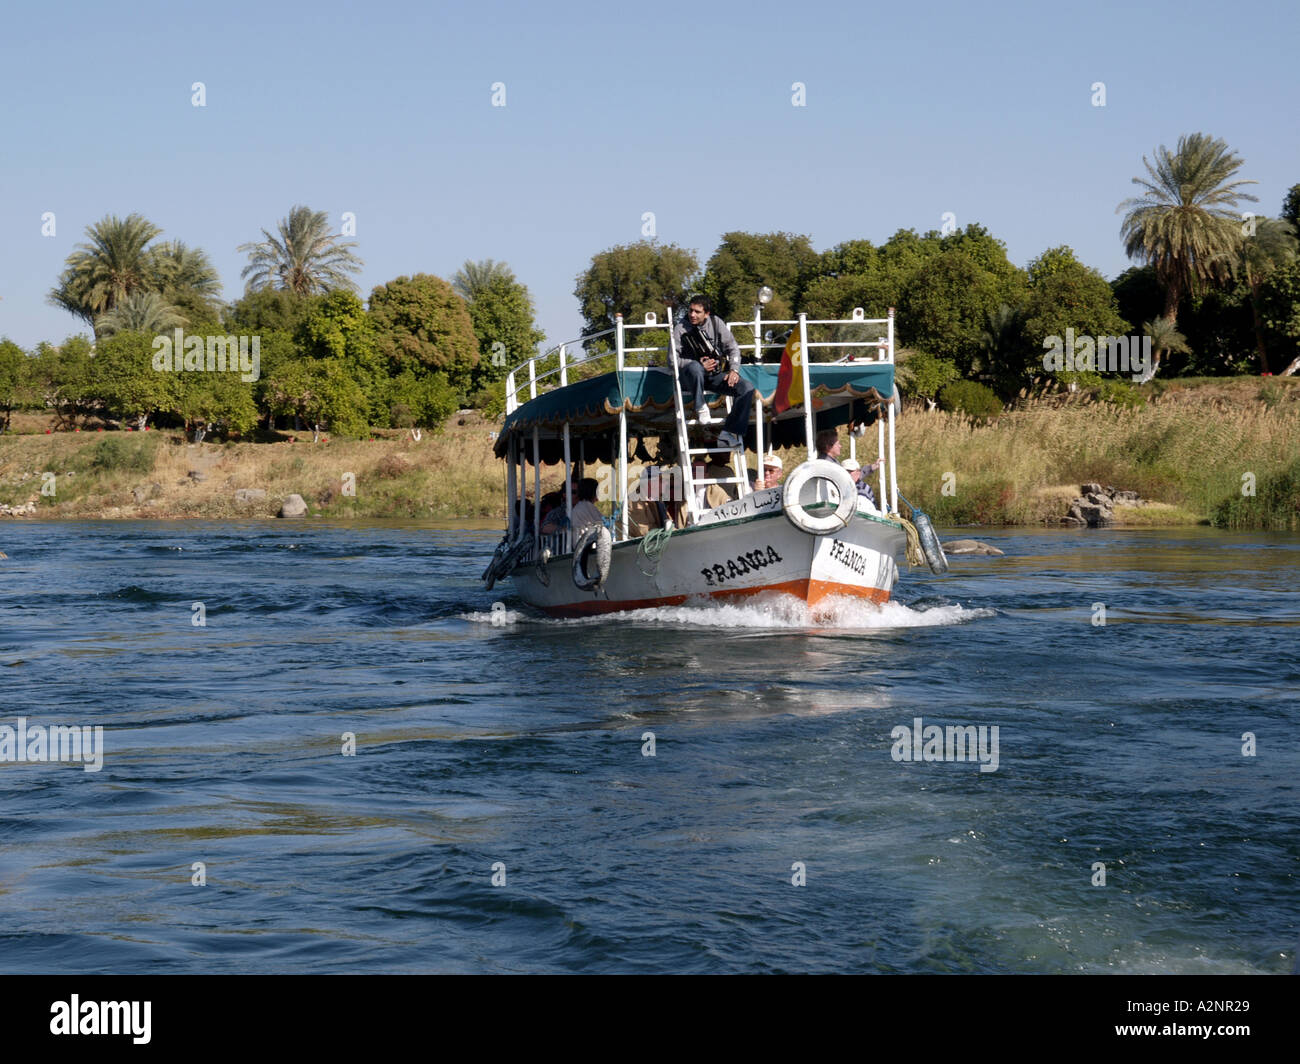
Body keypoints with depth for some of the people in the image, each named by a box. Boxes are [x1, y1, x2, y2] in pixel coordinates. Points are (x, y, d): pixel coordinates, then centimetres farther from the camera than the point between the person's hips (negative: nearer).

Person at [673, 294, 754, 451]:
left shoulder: (716, 323, 7)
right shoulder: (680, 329, 0)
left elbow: (732, 347, 10)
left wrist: (734, 370, -7)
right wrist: (700, 365, -17)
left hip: (715, 375, 4)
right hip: (690, 378, -4)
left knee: (747, 388, -20)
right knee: (694, 367, -41)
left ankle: (728, 436, -24)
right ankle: (700, 409, -23)